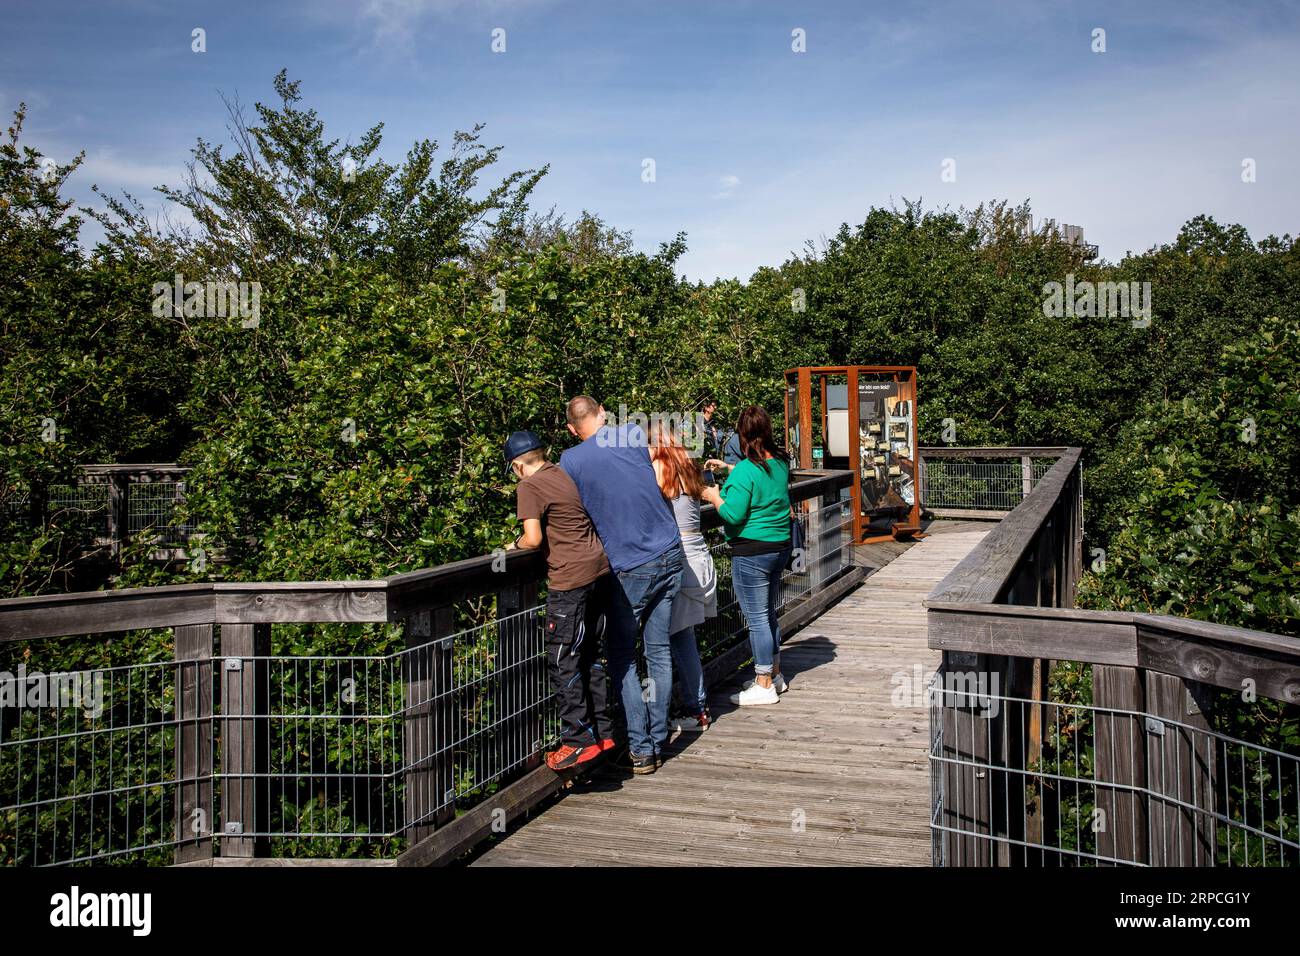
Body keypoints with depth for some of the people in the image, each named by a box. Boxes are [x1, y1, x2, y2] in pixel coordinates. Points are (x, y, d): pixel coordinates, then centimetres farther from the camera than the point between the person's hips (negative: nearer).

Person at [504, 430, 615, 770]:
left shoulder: (530, 486, -8)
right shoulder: (566, 475, 14)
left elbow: (534, 538, -16)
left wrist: (516, 544, 6)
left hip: (571, 579, -8)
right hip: (600, 571, 8)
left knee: (562, 663, 1)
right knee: (588, 656, 17)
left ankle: (579, 741, 4)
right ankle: (602, 732, 21)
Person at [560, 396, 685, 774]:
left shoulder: (571, 461, -6)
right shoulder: (635, 433, 4)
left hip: (628, 569, -4)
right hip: (670, 558, 4)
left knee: (622, 657, 9)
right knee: (659, 651, 11)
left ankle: (640, 749, 6)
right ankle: (658, 743, 17)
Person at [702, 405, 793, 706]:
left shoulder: (746, 470, -19)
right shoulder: (780, 463, 6)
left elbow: (733, 514, -20)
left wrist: (715, 497, -2)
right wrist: (729, 468, 27)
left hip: (752, 552, -8)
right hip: (780, 546, 8)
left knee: (756, 618, 0)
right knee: (768, 614, 20)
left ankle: (764, 687, 7)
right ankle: (774, 674, 31)